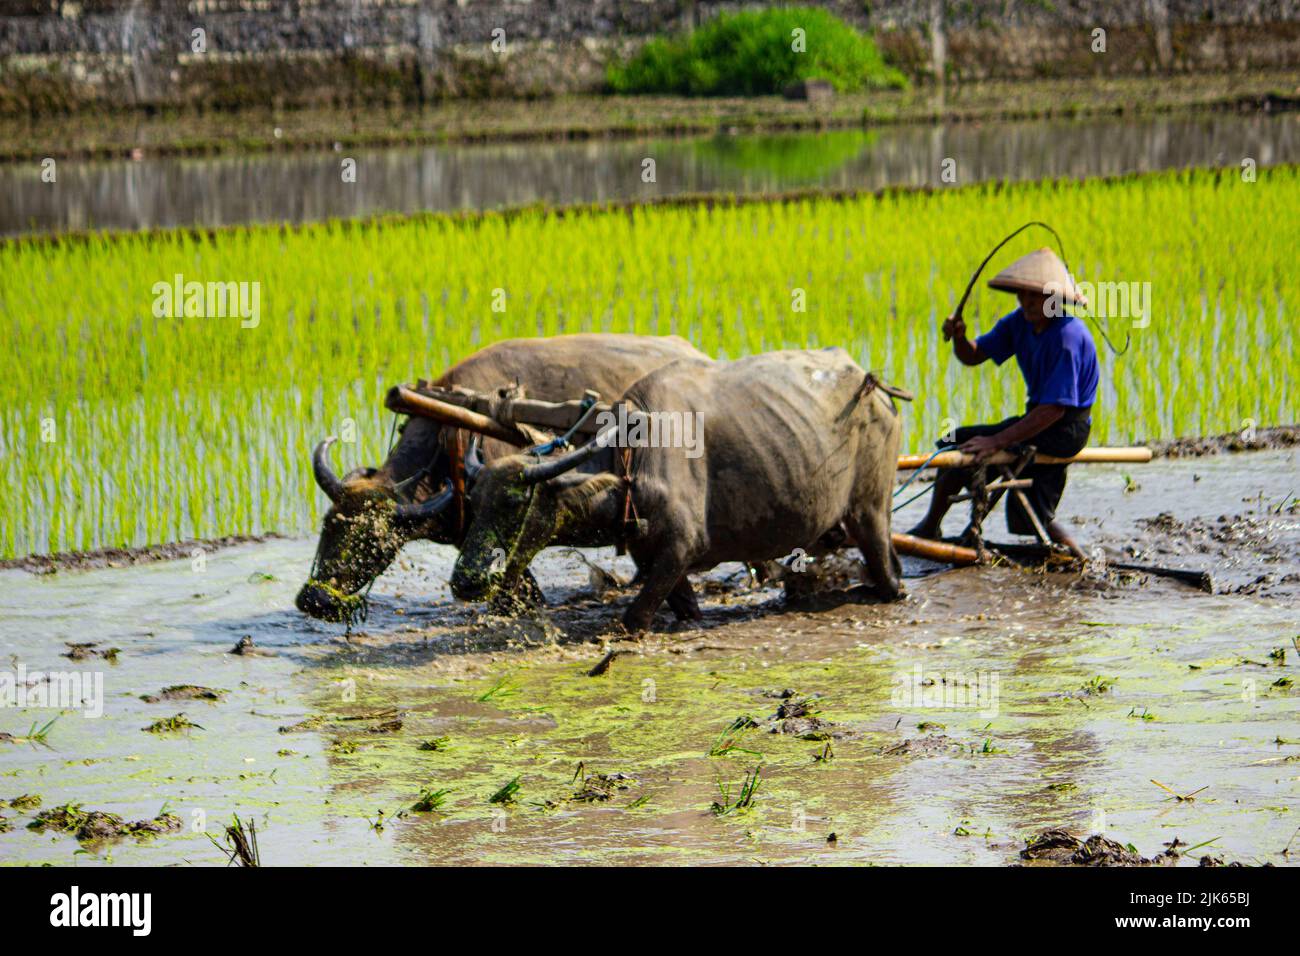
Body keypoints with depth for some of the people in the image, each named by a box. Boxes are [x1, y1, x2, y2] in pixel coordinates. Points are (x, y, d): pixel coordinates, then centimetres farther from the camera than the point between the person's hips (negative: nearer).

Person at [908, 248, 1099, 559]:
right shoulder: (1021, 322, -1)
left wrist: (997, 442, -32)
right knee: (1027, 520, 16)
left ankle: (929, 529, 0)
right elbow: (973, 356, 4)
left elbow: (1054, 409, -30)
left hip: (1064, 429, -9)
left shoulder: (1068, 337, -26)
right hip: (1042, 420, 9)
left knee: (962, 445, -12)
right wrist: (959, 338, -21)